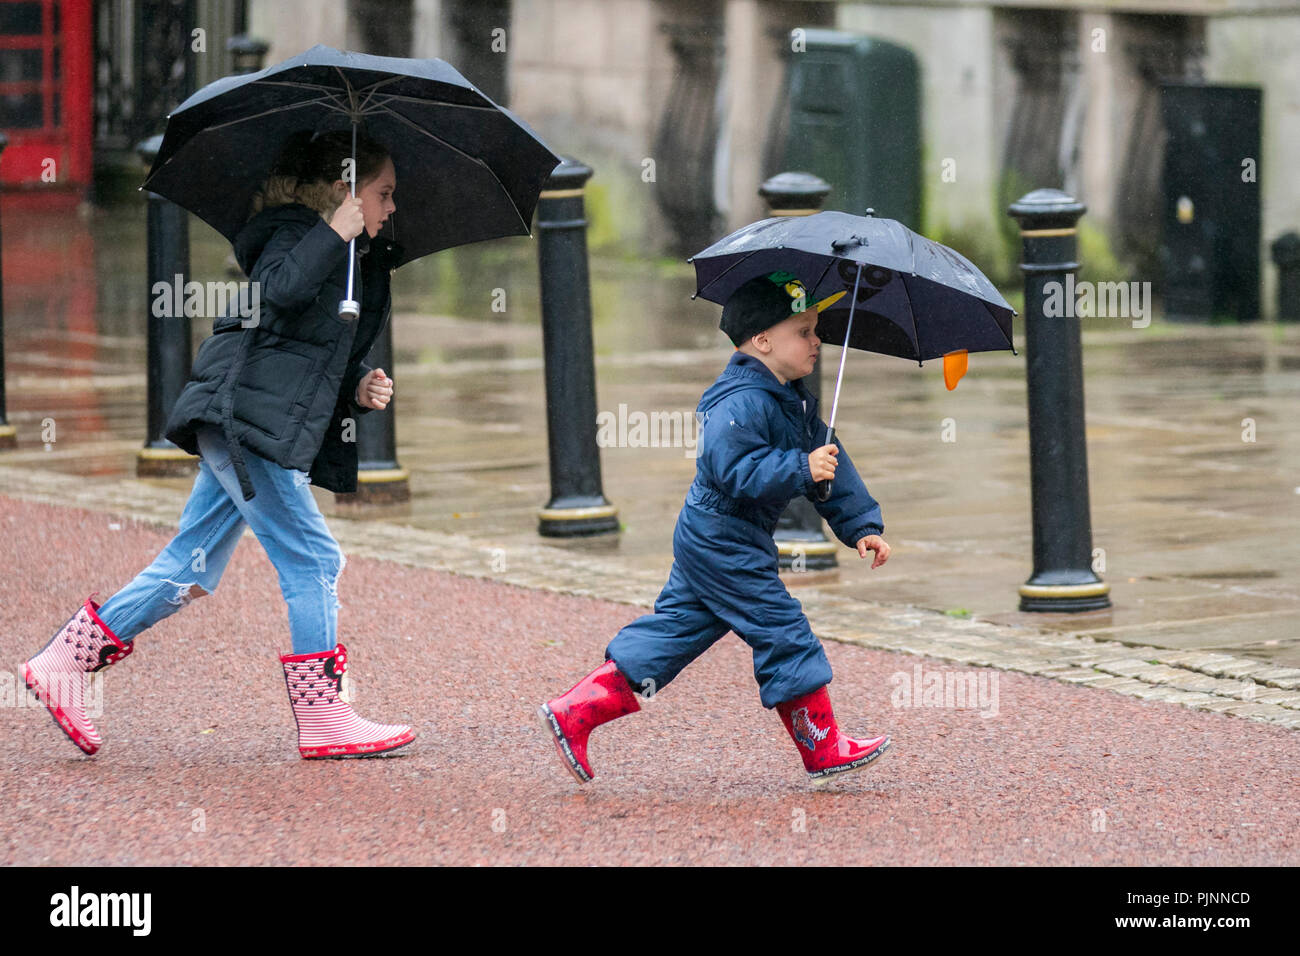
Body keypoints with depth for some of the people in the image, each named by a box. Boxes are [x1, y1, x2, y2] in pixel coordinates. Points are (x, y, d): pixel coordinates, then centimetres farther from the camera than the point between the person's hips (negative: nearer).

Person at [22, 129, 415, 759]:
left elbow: (329, 361, 26)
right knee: (311, 560, -8)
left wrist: (359, 390, 7)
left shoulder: (360, 265, 21)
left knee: (191, 571, 10)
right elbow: (279, 291, -27)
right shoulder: (293, 234, -6)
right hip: (247, 420, -10)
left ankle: (63, 662, 13)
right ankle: (323, 720, -3)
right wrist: (334, 235, -27)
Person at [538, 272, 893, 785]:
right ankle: (823, 748, 5)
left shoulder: (795, 401, 13)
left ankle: (575, 711, 11)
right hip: (723, 542, -11)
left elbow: (830, 464, 18)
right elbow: (734, 469, -30)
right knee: (784, 636, -4)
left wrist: (861, 525, 15)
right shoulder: (742, 402, -20)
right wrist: (800, 469, -34)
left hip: (706, 544, 11)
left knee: (671, 631, 11)